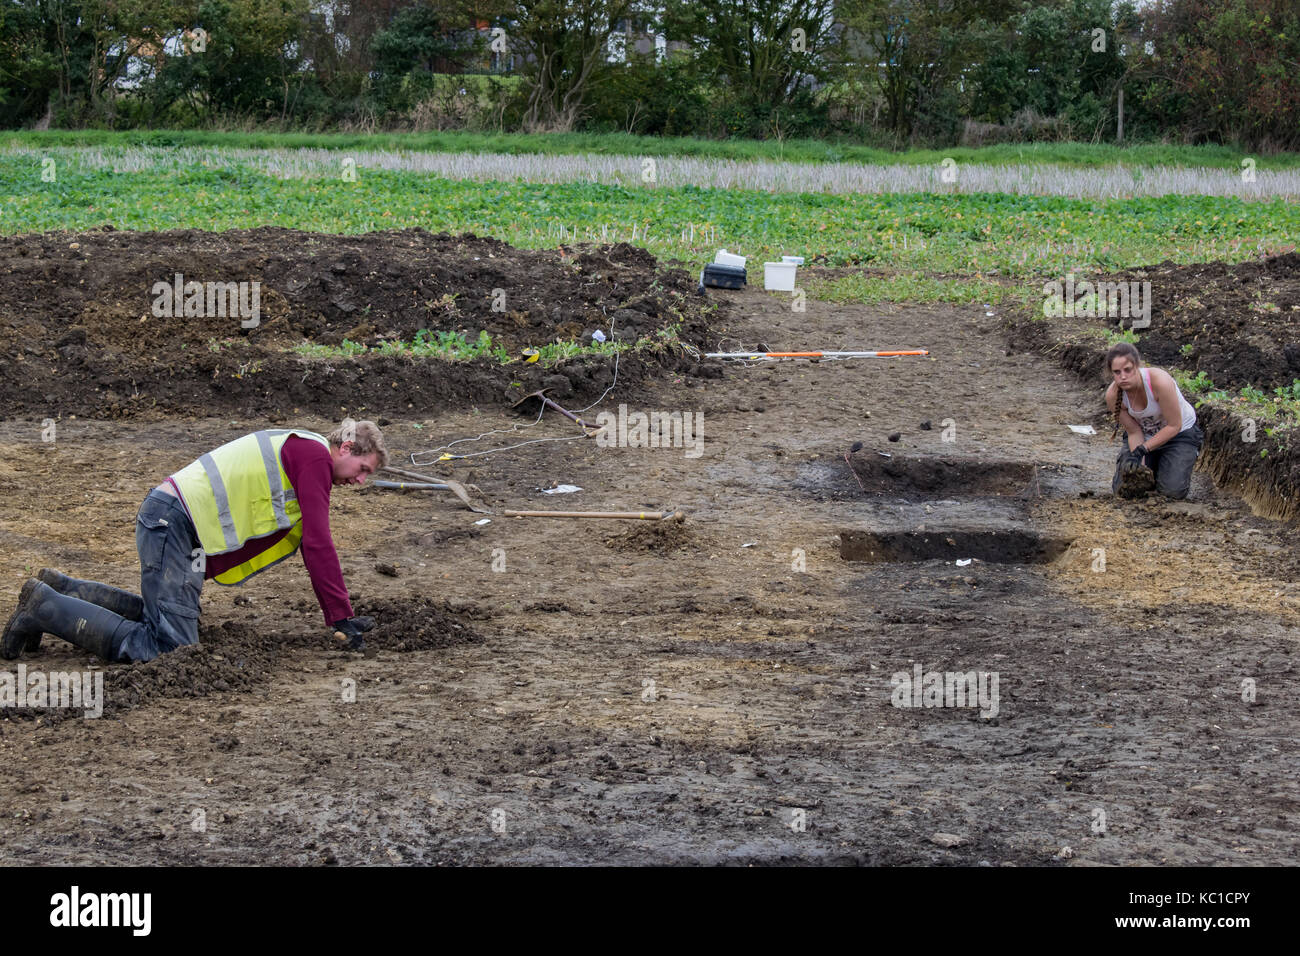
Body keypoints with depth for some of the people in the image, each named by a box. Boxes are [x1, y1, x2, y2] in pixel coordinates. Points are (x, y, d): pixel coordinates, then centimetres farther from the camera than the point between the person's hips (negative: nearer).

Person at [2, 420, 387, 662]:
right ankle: (44, 607, -10)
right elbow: (319, 545, -14)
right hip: (174, 523, -11)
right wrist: (341, 618, -11)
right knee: (167, 645, -16)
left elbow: (313, 548, 28)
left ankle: (61, 590, 22)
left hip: (170, 522, 11)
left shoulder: (301, 453, 22)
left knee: (170, 616, 24)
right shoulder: (315, 455, -10)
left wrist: (339, 615, 24)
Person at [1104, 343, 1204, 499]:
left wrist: (1142, 449, -29)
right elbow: (1134, 432, -12)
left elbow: (1174, 426, -25)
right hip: (1145, 433, 3)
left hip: (1180, 432, -3)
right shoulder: (1113, 396, -23)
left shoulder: (1159, 381, -36)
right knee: (1123, 488, -10)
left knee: (1173, 490, -19)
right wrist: (1140, 463, -27)